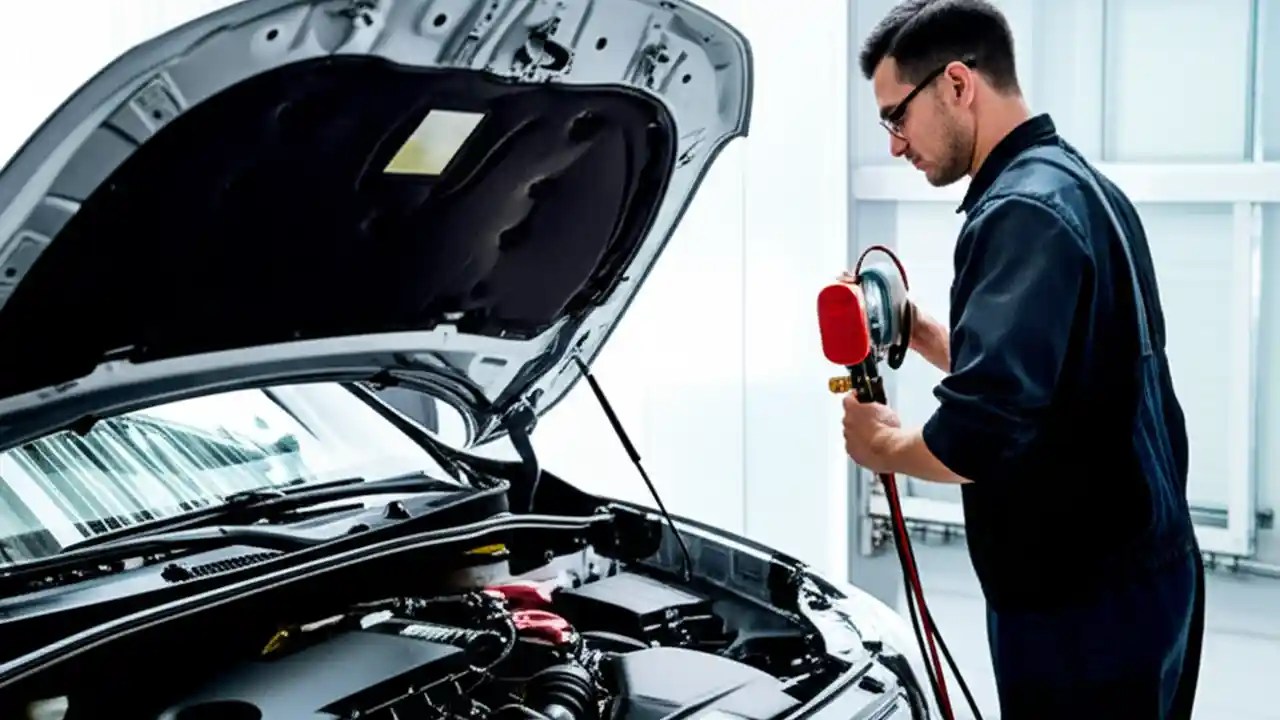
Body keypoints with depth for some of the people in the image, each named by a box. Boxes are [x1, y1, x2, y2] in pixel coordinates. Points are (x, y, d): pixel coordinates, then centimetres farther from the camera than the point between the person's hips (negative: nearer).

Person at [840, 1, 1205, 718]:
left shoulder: (1022, 210, -20)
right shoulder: (1083, 187, 12)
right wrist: (929, 338, 11)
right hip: (1137, 571, 10)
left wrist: (885, 445, -10)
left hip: (1083, 601, -10)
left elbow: (978, 436, -29)